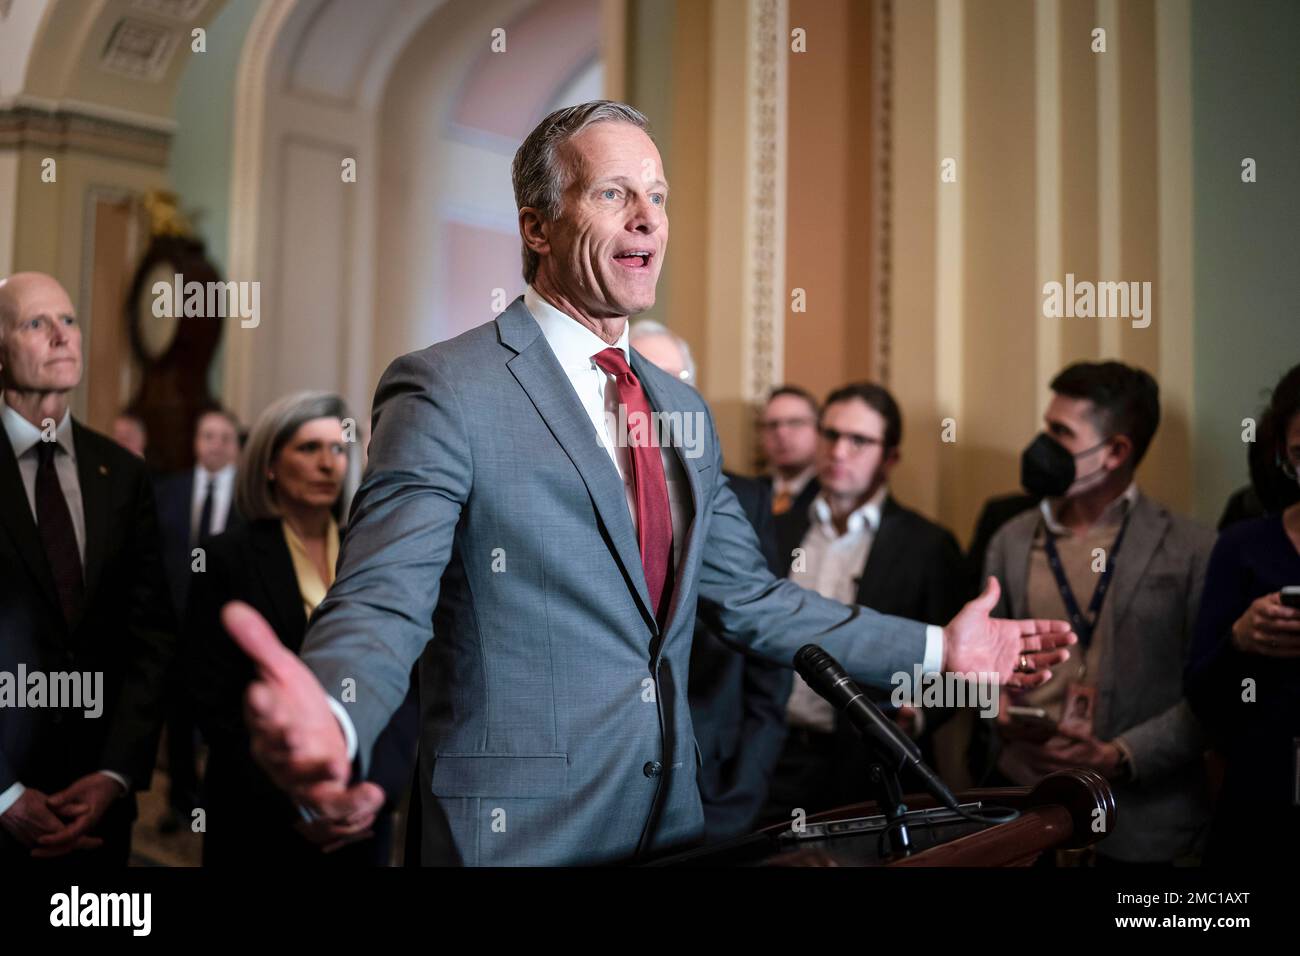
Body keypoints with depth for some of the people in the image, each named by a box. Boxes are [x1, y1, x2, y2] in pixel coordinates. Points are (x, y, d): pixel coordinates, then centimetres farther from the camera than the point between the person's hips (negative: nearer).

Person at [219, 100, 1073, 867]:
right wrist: (330, 724, -42)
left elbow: (748, 596, 15)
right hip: (522, 831, -6)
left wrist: (935, 648, 10)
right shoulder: (446, 392, -12)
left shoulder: (681, 409, 11)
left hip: (674, 816, 7)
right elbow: (379, 605, -20)